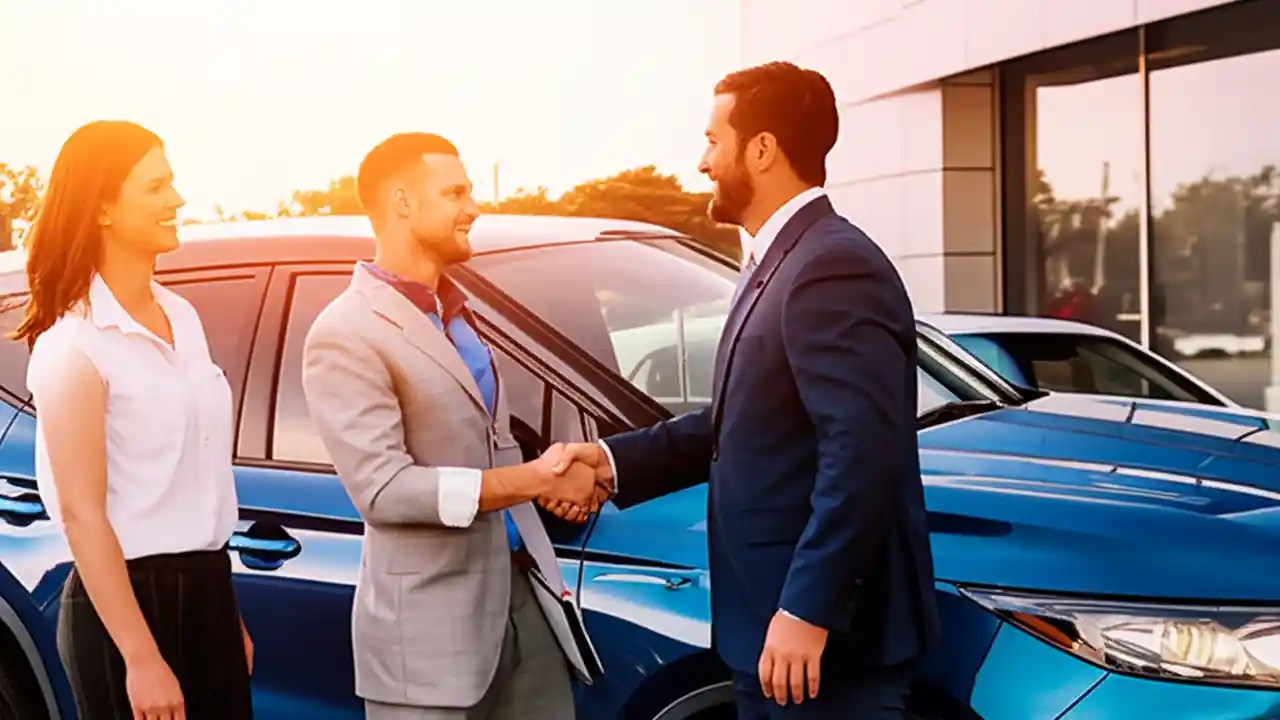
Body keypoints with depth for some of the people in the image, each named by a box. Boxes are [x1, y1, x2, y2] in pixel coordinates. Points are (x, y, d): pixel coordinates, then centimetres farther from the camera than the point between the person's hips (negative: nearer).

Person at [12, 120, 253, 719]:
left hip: (209, 585, 7)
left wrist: (227, 608, 17)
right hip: (129, 596, -7)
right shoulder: (74, 345, -14)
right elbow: (82, 515, -17)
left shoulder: (182, 317, 8)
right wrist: (140, 658, -20)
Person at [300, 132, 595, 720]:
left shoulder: (456, 313, 13)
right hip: (428, 625, -7)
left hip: (521, 595, 7)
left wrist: (558, 474, 0)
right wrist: (534, 481, -19)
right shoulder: (345, 335, -13)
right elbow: (382, 489, -19)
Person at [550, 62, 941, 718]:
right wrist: (615, 460, 8)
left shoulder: (833, 267, -19)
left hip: (824, 627, -10)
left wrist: (808, 611, -26)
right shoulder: (776, 263, 15)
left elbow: (863, 454, -26)